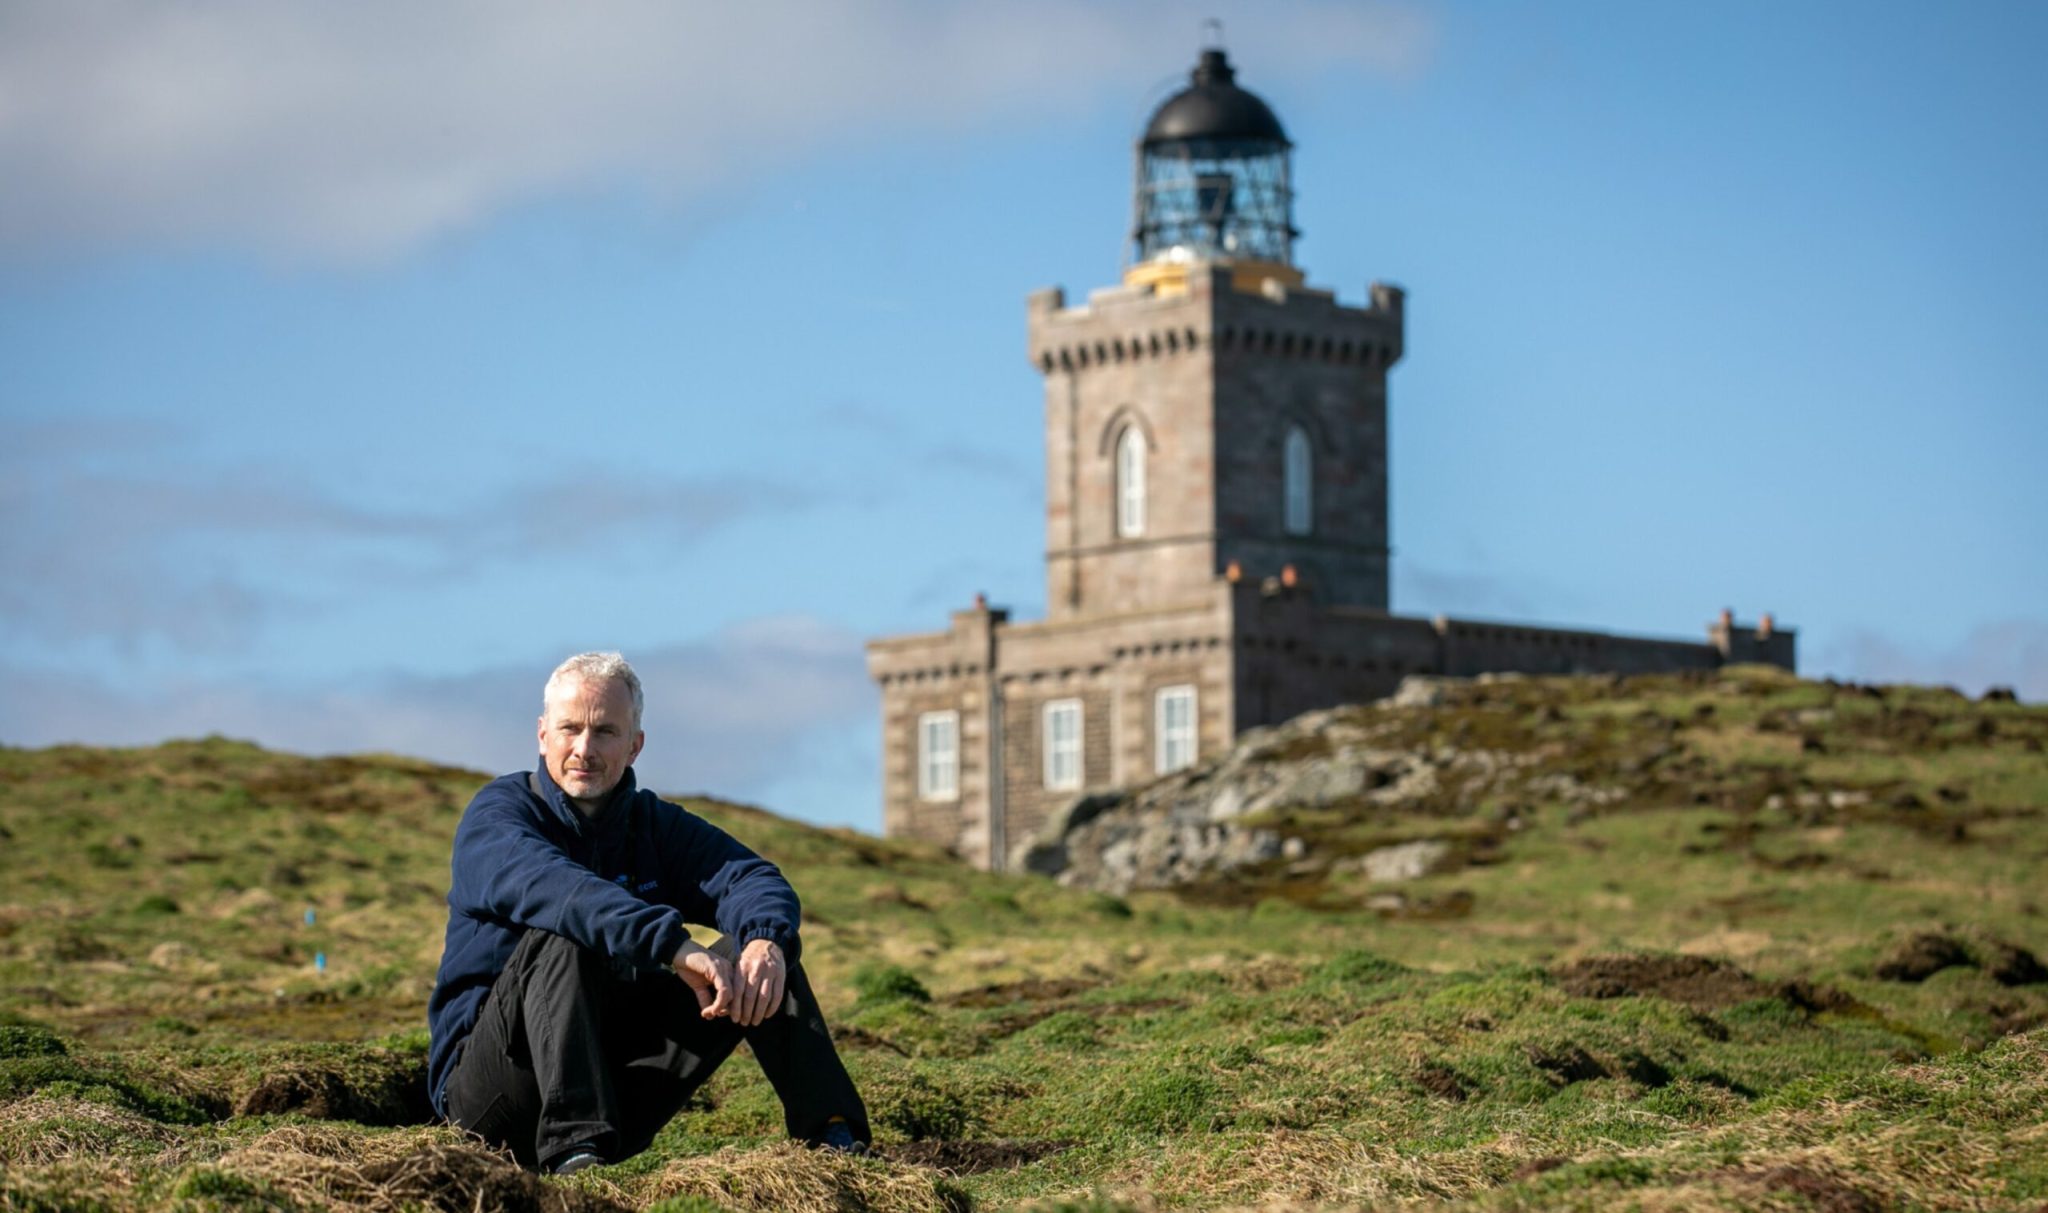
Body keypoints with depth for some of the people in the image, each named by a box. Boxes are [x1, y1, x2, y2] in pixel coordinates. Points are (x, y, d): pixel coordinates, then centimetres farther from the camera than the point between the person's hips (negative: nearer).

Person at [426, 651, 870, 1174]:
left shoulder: (658, 825, 10)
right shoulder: (497, 814, -6)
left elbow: (751, 878, -9)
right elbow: (544, 885, -30)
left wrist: (766, 939, -34)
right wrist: (675, 947, -42)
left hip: (616, 1082, 5)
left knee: (756, 955, -8)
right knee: (559, 938, -32)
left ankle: (834, 1137, -20)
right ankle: (573, 1147, -45)